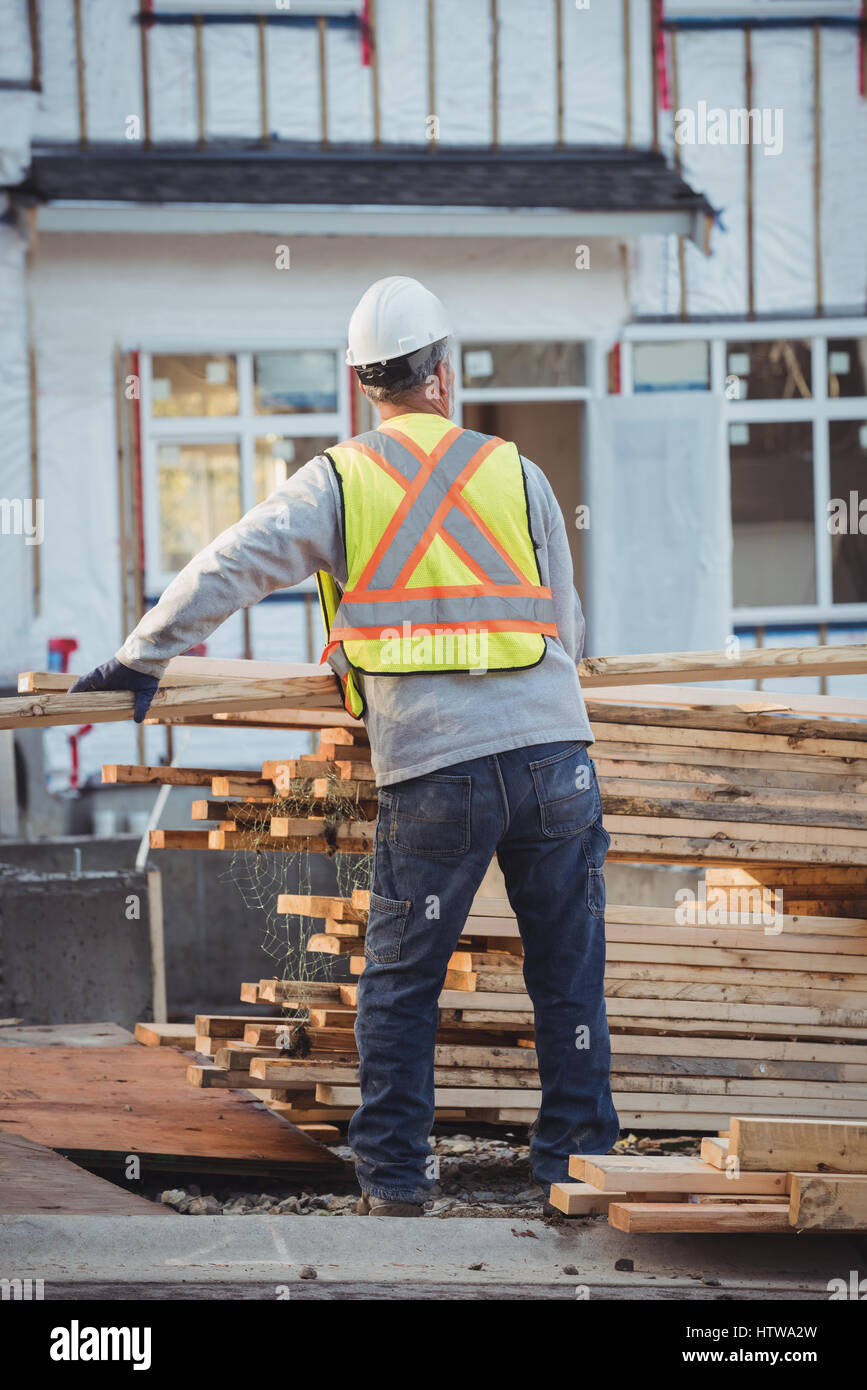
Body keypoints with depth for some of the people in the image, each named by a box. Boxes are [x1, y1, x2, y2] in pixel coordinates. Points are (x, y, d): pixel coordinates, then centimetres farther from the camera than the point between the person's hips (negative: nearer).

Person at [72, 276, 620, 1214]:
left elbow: (231, 566, -1)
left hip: (431, 765, -2)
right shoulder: (515, 474, 12)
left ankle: (393, 1180, 9)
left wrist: (141, 660, 8)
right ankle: (578, 1163, 13)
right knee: (567, 976, 11)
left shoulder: (340, 479, 6)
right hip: (554, 748, 2)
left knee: (400, 984, 8)